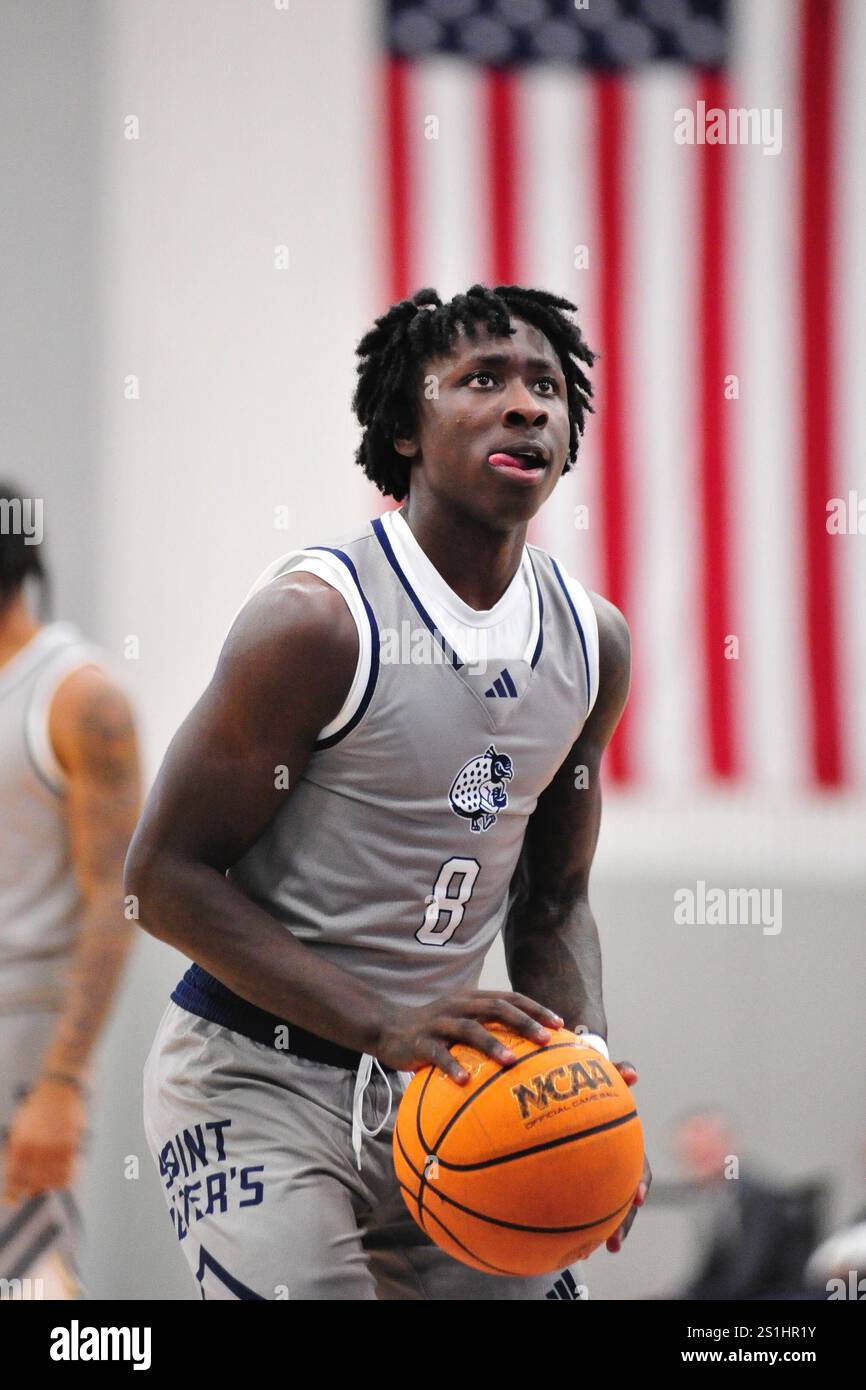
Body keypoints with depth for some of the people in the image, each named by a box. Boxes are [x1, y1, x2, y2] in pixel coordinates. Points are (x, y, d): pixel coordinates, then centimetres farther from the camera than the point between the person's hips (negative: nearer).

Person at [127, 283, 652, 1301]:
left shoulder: (593, 642, 4)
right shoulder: (318, 616, -17)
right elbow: (164, 873, -17)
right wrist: (382, 1023, -25)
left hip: (430, 1079, 7)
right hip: (254, 1081, -7)